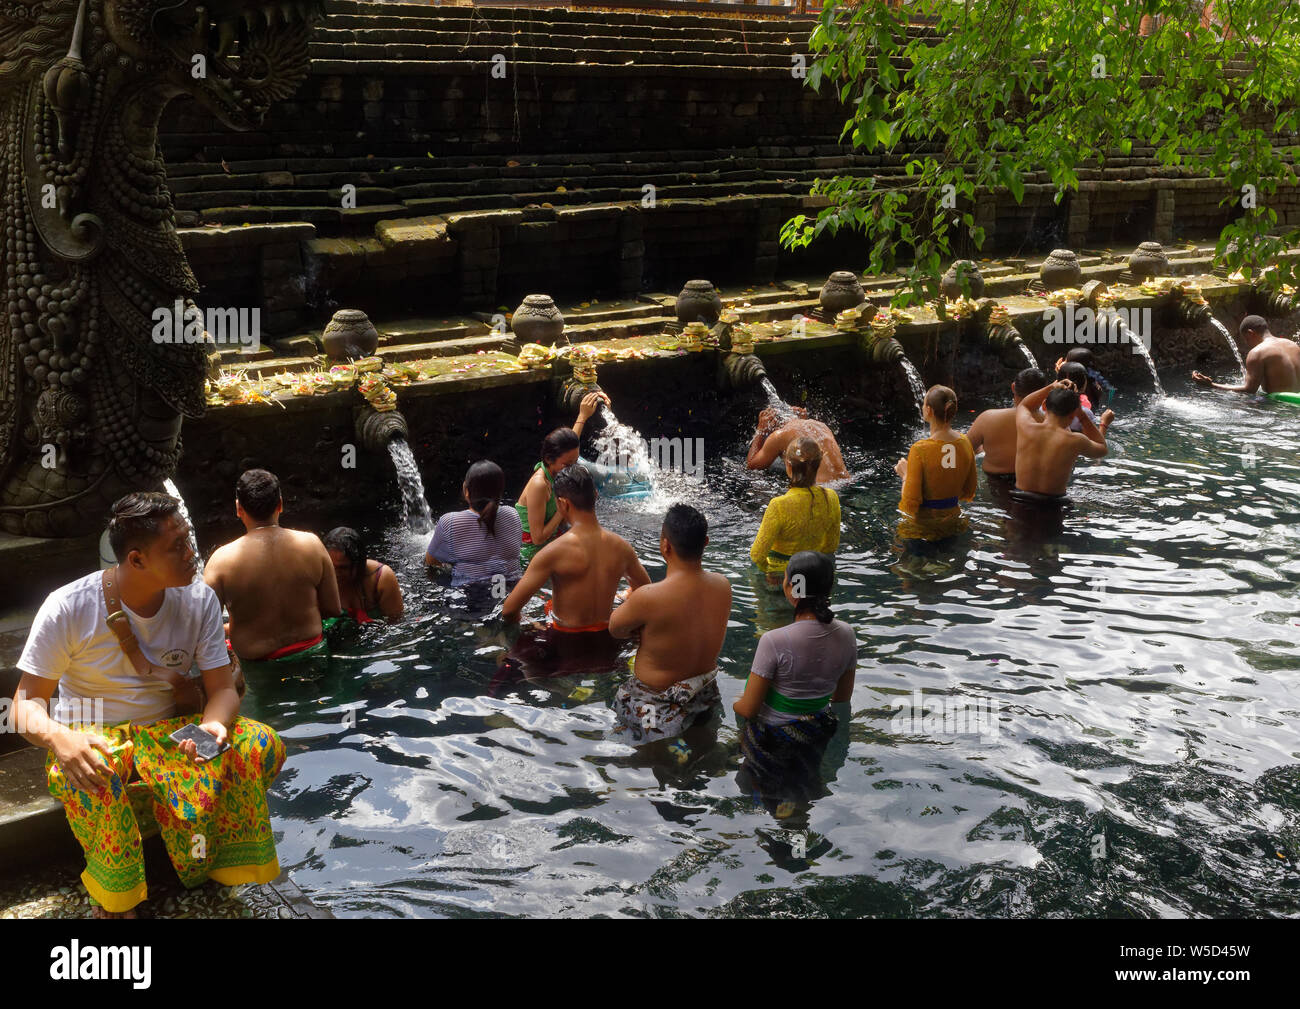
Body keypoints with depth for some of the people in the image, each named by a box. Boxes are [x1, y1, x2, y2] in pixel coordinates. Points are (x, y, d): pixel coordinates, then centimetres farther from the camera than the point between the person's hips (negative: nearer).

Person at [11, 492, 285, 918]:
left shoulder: (199, 600, -6)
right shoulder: (68, 608, -15)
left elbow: (222, 689, -5)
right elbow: (28, 702, -12)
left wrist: (213, 725, -31)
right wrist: (58, 737, -36)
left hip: (171, 731, 3)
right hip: (94, 738, -3)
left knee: (262, 746, -24)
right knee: (87, 776, -39)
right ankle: (114, 898, -12)